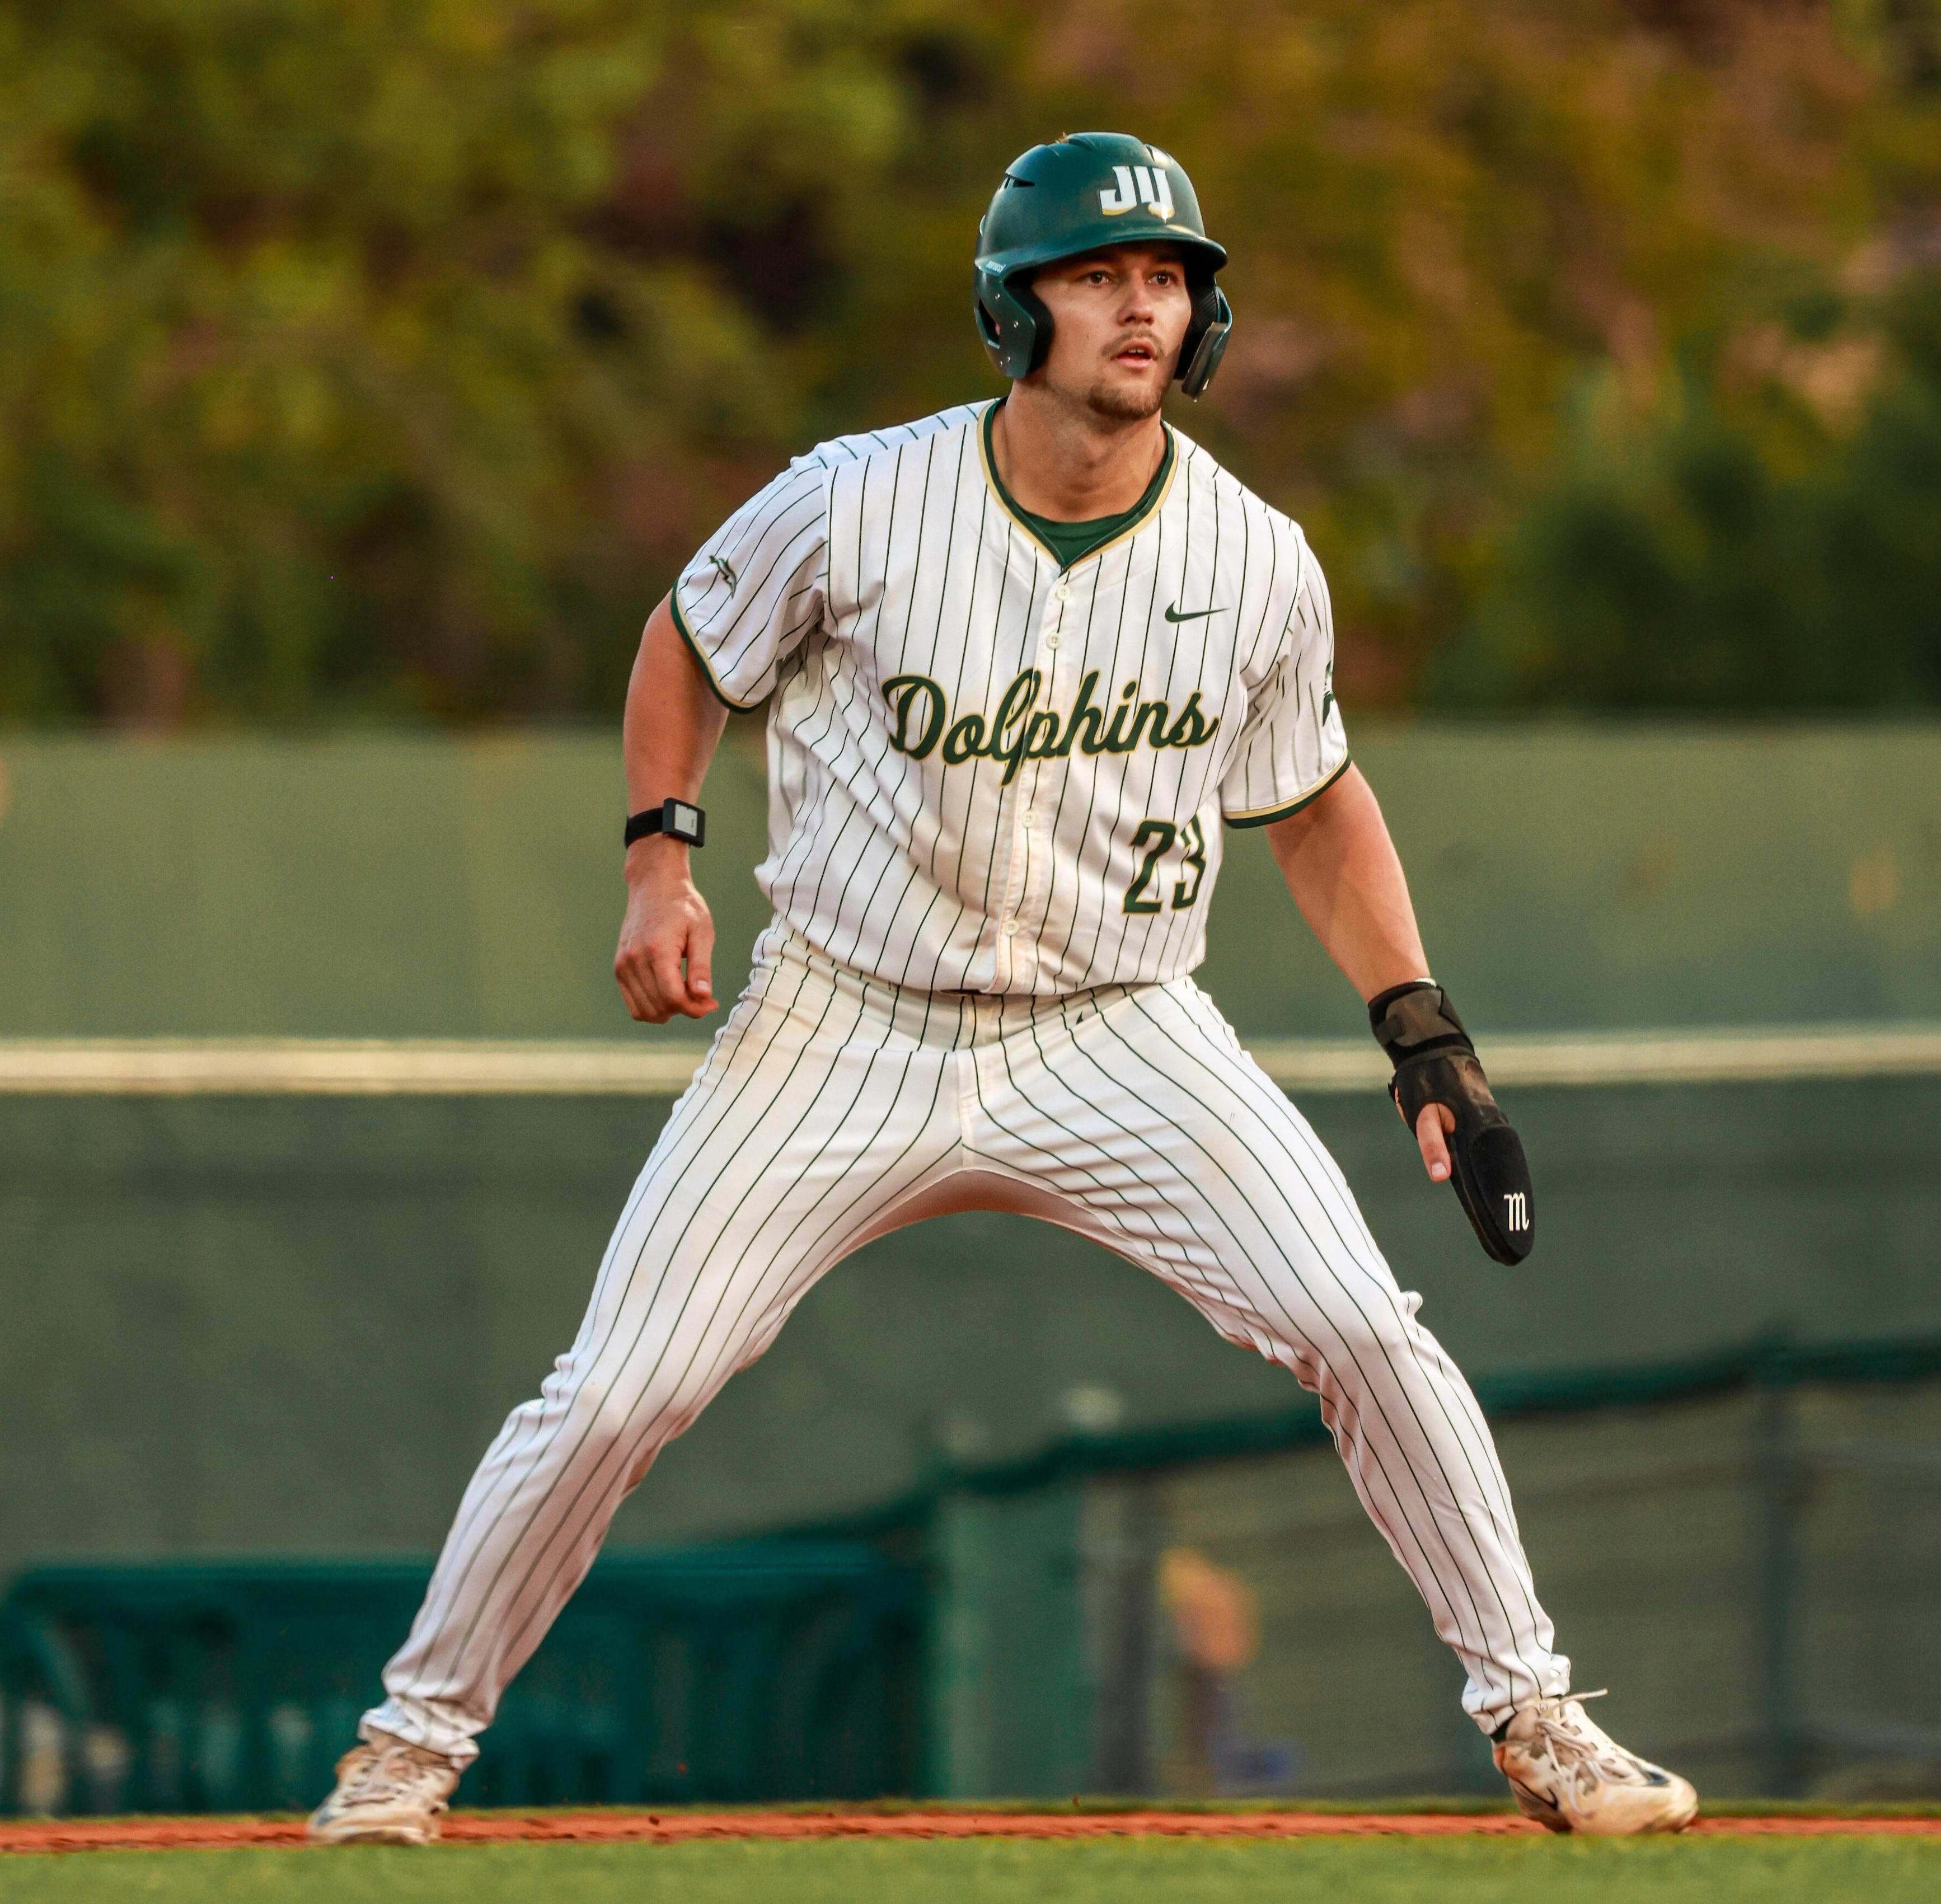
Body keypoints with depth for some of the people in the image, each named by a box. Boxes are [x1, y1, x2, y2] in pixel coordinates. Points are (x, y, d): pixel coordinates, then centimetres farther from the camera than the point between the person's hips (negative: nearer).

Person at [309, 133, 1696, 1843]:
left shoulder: (1257, 566, -7)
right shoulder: (855, 508, -13)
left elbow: (1315, 804, 9)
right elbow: (691, 643, 6)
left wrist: (1428, 1043, 3)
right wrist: (661, 856, -6)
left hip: (1123, 1041, 1)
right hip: (847, 1032, -1)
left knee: (1367, 1334, -15)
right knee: (615, 1396, -6)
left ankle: (1530, 1713, 1)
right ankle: (417, 1732, 14)